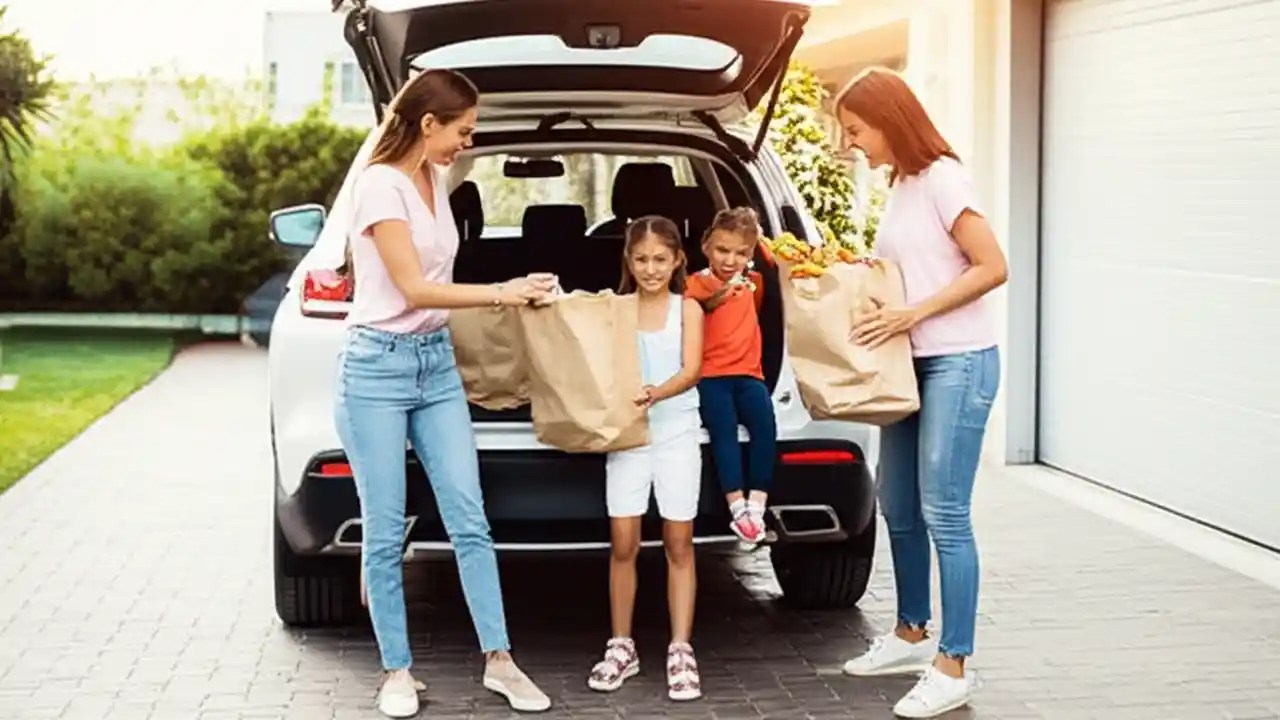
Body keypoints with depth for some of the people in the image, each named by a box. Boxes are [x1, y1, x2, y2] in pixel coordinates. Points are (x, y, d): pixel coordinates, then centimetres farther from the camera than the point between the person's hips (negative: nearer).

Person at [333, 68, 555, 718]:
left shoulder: (435, 179, 10)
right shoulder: (381, 185, -14)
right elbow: (413, 288, -18)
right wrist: (502, 293, -14)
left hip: (437, 361, 7)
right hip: (378, 366, -7)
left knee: (469, 519, 3)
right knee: (385, 532, 1)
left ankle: (498, 661, 8)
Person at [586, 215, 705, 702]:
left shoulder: (687, 309, 1)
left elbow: (692, 370, -11)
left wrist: (658, 393, -30)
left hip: (676, 433, -1)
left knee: (679, 543, 2)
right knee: (624, 543, 1)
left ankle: (680, 652, 5)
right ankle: (621, 647, 14)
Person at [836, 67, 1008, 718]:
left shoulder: (941, 177, -11)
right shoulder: (899, 185, 14)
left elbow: (991, 268, -15)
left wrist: (911, 315, -19)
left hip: (958, 363, -9)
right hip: (911, 364, 9)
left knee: (943, 513, -8)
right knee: (897, 507, 14)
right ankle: (912, 635, 29)